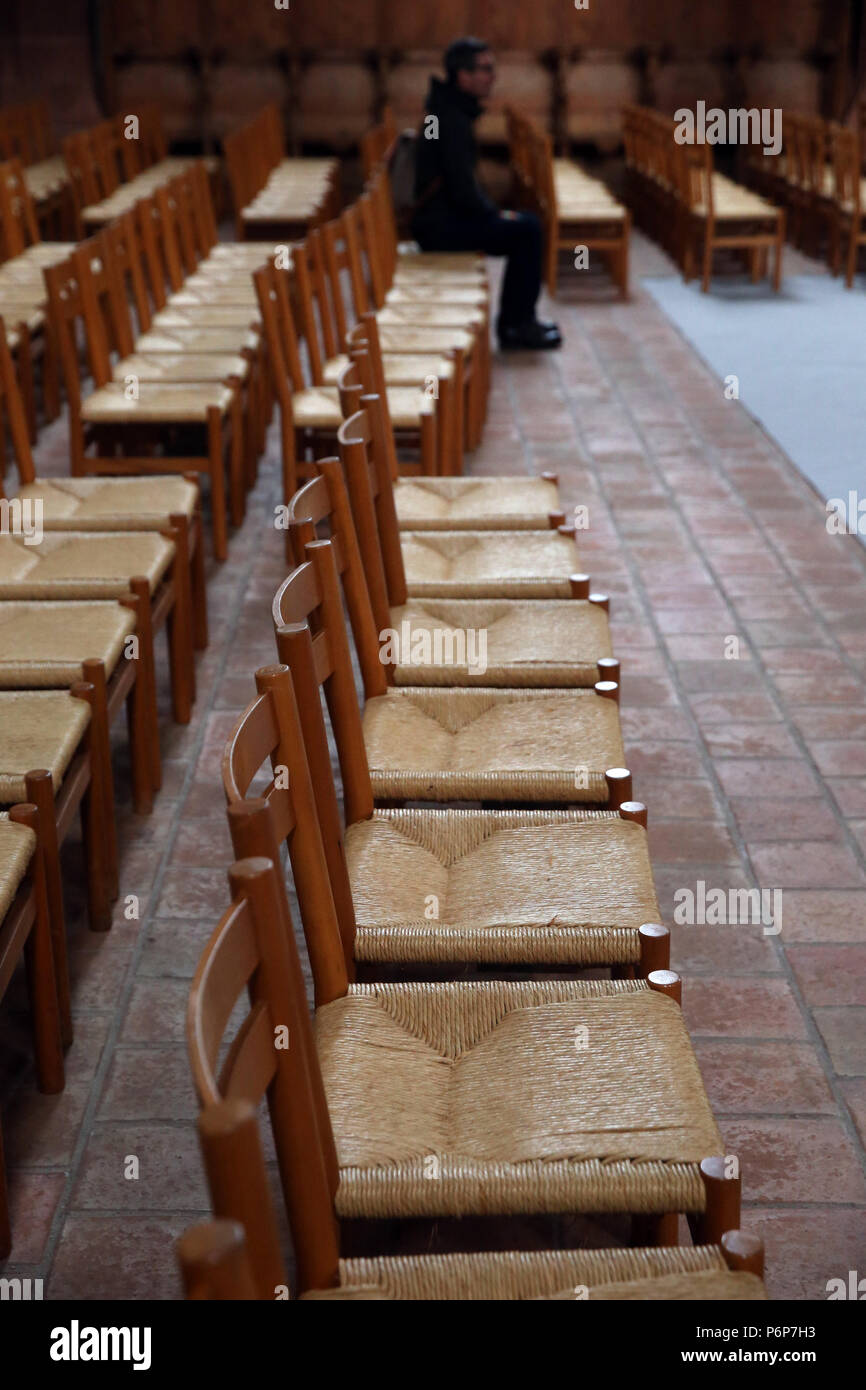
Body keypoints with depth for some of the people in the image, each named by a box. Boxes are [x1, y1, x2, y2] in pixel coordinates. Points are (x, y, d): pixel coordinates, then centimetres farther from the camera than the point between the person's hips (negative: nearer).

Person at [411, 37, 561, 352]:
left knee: (526, 223, 16)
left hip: (441, 215, 11)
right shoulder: (452, 118, -21)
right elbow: (463, 189, -24)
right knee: (526, 229, -14)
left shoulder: (448, 106, 13)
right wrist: (495, 215, -8)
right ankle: (516, 325, -3)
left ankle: (514, 322, 18)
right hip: (439, 226, -11)